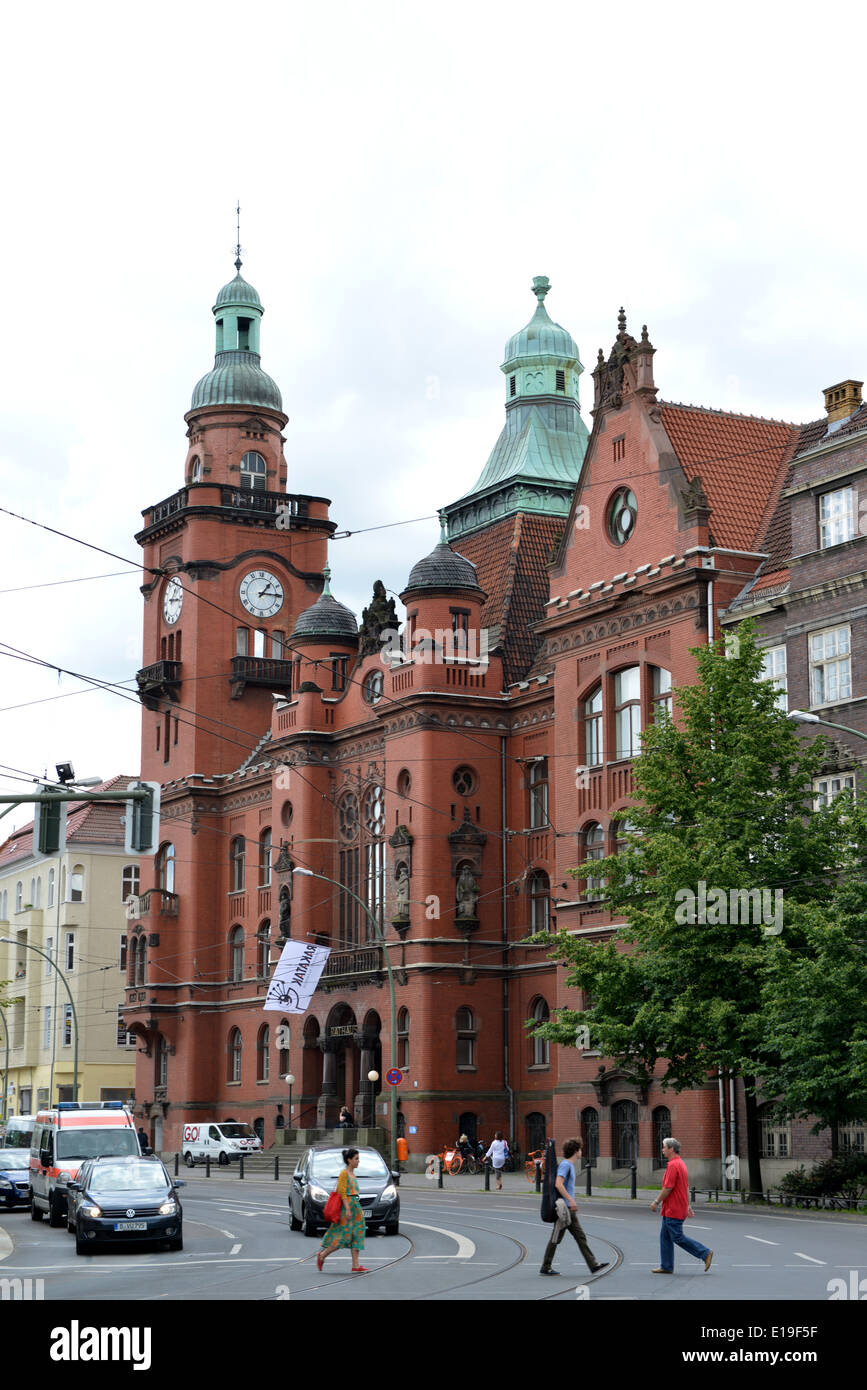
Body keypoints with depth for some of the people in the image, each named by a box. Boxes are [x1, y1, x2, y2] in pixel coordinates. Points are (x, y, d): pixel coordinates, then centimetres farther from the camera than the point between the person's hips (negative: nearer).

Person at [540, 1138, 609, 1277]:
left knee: (580, 1237, 7)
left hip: (569, 1210, 10)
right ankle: (545, 1268, 5)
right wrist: (571, 1200, -27)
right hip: (563, 1208, -10)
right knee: (555, 1239, -2)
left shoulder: (569, 1165, 16)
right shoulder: (565, 1165, -13)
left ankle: (593, 1265, 6)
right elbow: (558, 1184, -25)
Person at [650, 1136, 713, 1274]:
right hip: (671, 1210, 10)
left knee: (678, 1237, -6)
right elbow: (687, 1187, 19)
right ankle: (666, 1266, 13)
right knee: (665, 1236, 12)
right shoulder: (681, 1163, 15)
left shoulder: (673, 1165, -18)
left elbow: (668, 1188, -22)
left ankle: (705, 1253, -4)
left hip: (673, 1210, -10)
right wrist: (688, 1205, 21)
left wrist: (656, 1202, -12)